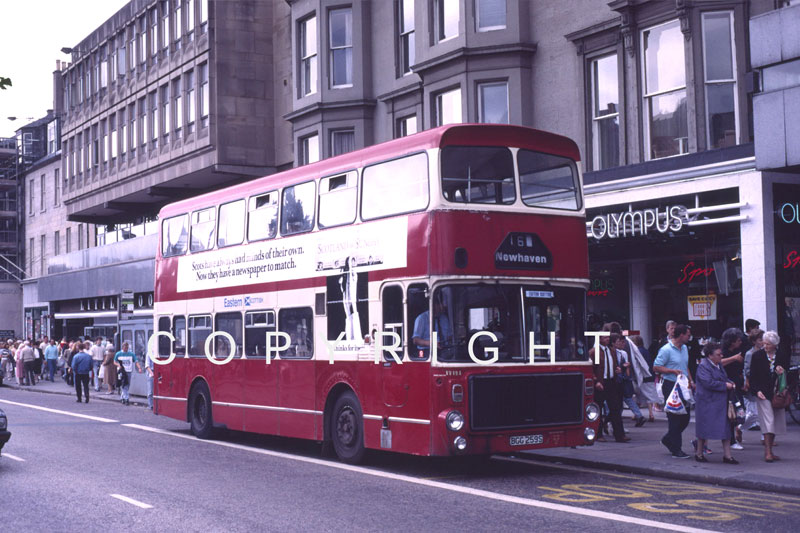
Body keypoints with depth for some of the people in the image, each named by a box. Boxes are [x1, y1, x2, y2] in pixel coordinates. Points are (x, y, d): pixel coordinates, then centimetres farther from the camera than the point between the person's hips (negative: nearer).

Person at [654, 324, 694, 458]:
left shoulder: (684, 348, 14)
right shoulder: (666, 350, -13)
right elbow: (656, 367, -14)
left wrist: (690, 380, 14)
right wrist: (674, 371, -20)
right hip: (670, 385, -8)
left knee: (685, 416, 10)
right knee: (675, 417, -4)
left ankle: (668, 439, 27)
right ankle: (676, 450, 1)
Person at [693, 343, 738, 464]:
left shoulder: (718, 365, 14)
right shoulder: (703, 366, -14)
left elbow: (724, 378, 27)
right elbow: (708, 382, -24)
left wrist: (731, 383, 5)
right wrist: (725, 385, -18)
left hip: (721, 402, 9)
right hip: (707, 403, -9)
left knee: (726, 428, 4)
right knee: (705, 427, 1)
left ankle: (727, 455, 8)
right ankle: (699, 453, 16)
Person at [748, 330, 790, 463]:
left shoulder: (783, 356, 4)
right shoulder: (757, 356, -1)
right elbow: (752, 376, 0)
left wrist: (781, 372, -12)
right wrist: (757, 391, -11)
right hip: (763, 393, -3)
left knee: (776, 421, 7)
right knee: (768, 420, -10)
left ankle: (768, 450, 17)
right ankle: (768, 452, -11)